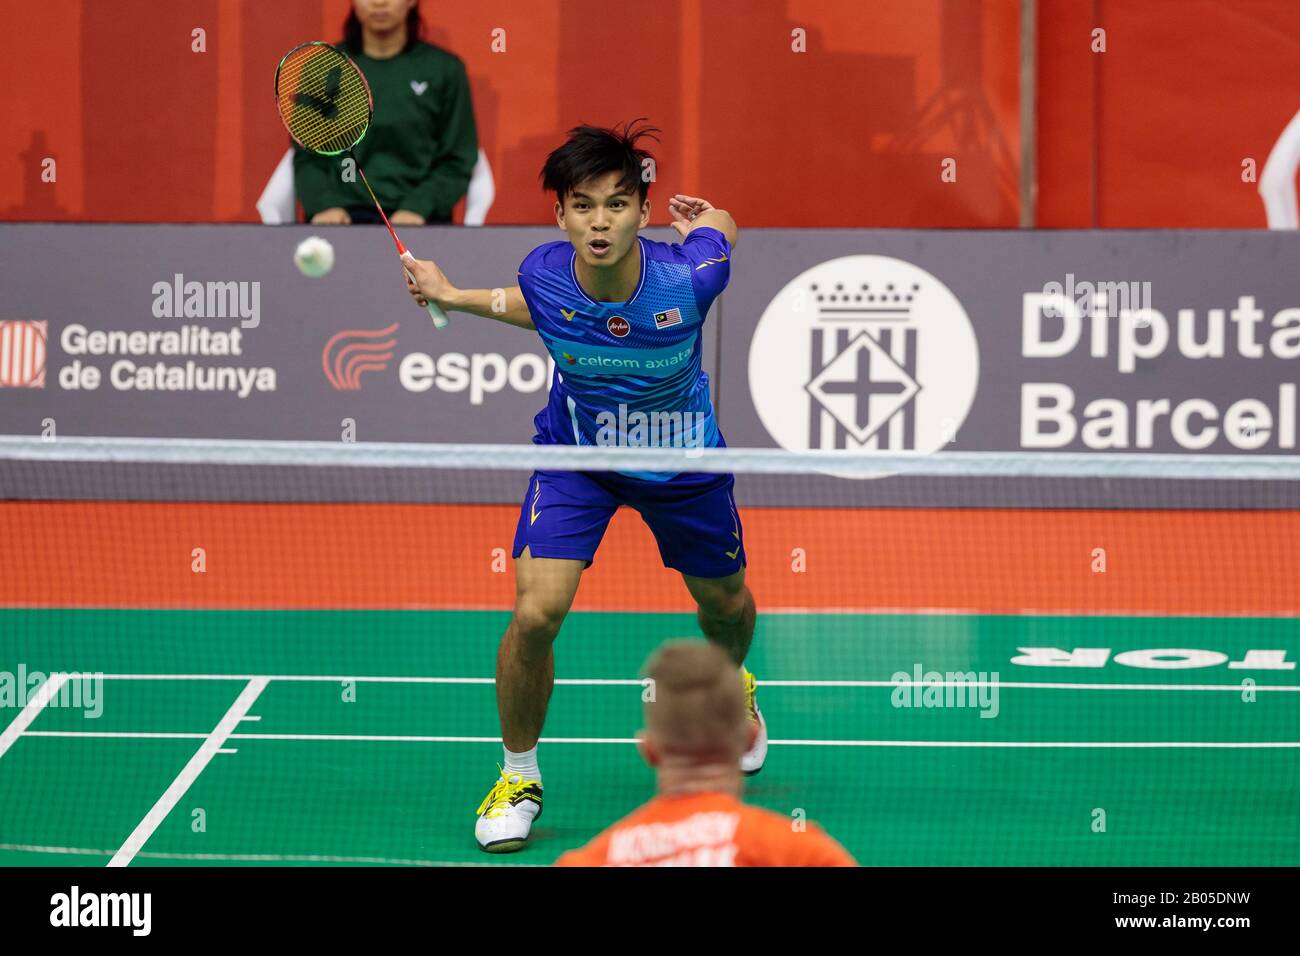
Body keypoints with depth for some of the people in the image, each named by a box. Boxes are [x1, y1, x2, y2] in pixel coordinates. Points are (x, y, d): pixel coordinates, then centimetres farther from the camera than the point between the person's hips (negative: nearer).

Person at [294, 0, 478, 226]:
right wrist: (324, 205, -9)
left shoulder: (445, 69, 6)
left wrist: (417, 208, -11)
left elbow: (457, 162, 5)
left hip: (419, 217, -1)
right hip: (345, 212, 1)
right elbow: (307, 156, 9)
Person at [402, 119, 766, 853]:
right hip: (576, 453, -1)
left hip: (682, 462, 1)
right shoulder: (545, 278, -27)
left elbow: (718, 221, -9)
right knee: (536, 614, -18)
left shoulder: (688, 276, -32)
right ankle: (519, 778, 7)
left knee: (725, 604, 22)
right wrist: (454, 296, -2)